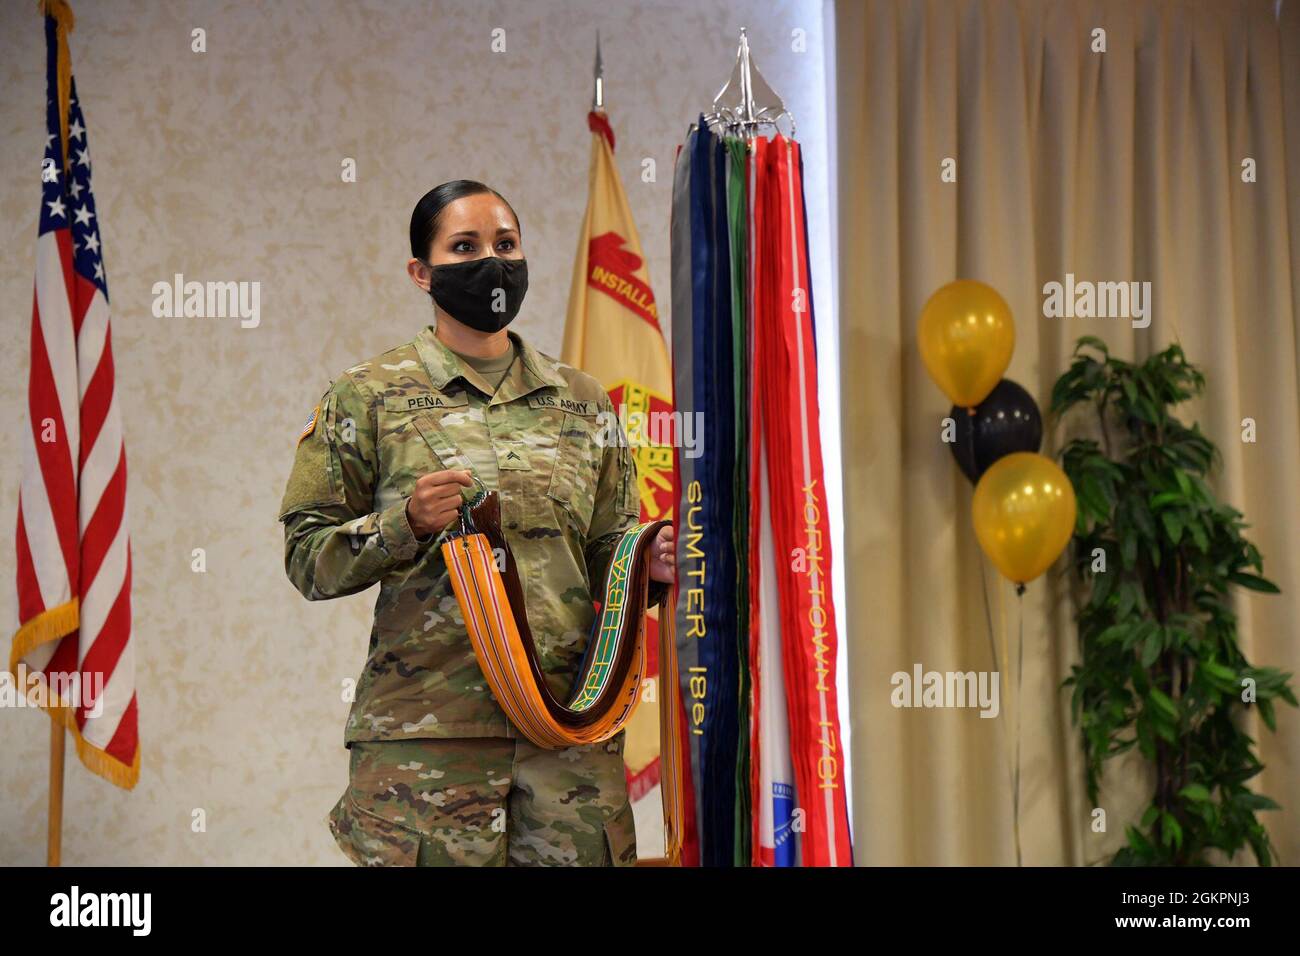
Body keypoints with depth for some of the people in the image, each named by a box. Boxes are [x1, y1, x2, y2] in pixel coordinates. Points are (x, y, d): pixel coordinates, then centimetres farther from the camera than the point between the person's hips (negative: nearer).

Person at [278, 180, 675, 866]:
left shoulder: (581, 400, 13)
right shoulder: (367, 397, 3)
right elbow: (307, 557, 1)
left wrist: (649, 561, -4)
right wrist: (407, 524, -16)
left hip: (571, 725, 3)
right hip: (424, 730, -3)